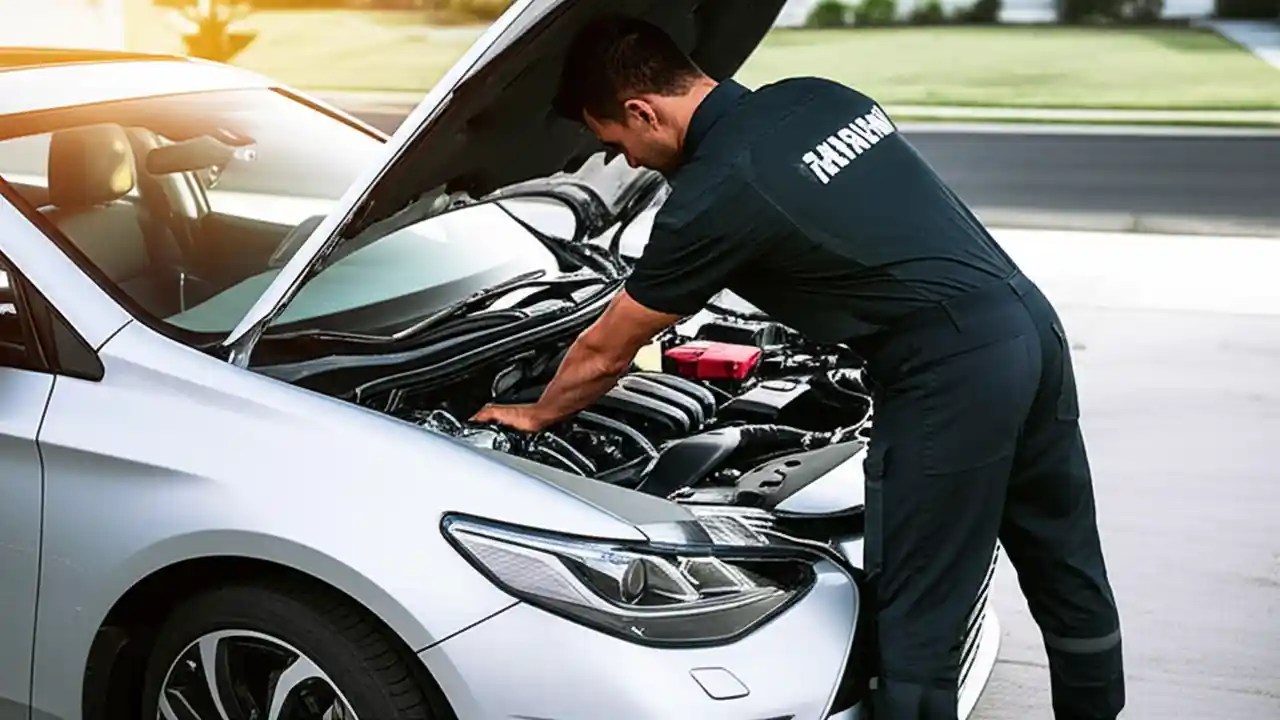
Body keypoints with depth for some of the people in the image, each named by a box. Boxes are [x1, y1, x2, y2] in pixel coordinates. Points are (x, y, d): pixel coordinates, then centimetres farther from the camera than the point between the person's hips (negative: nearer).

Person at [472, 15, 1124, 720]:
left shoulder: (713, 195, -10)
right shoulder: (816, 95, 13)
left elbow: (604, 352, 3)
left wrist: (536, 412, 21)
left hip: (954, 375, -9)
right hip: (1030, 324, 9)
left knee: (916, 619, 3)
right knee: (1067, 572, 23)